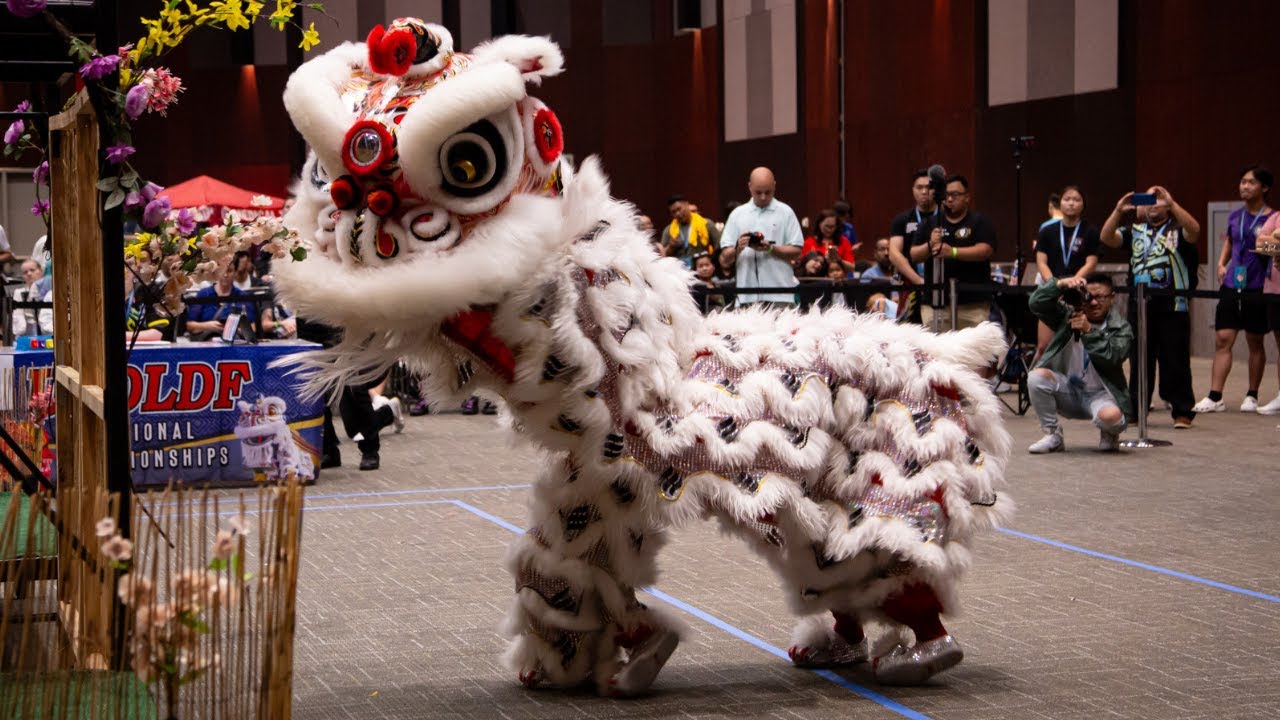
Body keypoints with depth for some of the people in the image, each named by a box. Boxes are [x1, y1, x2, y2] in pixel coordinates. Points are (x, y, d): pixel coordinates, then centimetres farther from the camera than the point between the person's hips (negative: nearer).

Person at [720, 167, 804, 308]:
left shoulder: (785, 212, 6)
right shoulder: (737, 214, 13)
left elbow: (796, 251, 1)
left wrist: (771, 249, -14)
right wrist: (737, 248, -13)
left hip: (779, 294, -2)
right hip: (748, 295, 2)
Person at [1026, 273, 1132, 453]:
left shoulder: (1121, 328, -2)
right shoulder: (1067, 315, 5)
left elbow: (1113, 357, -19)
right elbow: (1036, 304, -8)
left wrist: (1089, 331, -26)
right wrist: (1061, 284, -22)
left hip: (1100, 394, -3)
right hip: (1067, 389, 3)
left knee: (1110, 416, -38)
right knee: (1036, 376, -27)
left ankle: (1109, 435, 6)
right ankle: (1052, 436, -9)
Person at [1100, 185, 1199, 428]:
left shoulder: (1177, 230, 4)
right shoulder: (1135, 231, 16)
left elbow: (1194, 230, -18)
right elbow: (1106, 238, 2)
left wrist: (1171, 203, -26)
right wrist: (1118, 211, -12)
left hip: (1172, 306, -4)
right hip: (1139, 306, 4)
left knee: (1175, 361, -2)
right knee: (1139, 361, 9)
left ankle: (1183, 411, 4)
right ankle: (1135, 410, 15)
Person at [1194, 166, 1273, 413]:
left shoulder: (1271, 219, -5)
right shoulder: (1235, 216, 10)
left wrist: (1265, 249, -18)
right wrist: (1221, 264, 11)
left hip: (1257, 288, -4)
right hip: (1231, 287, 4)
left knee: (1255, 343, 7)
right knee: (1222, 339, -2)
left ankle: (1252, 396, 18)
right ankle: (1214, 397, -3)